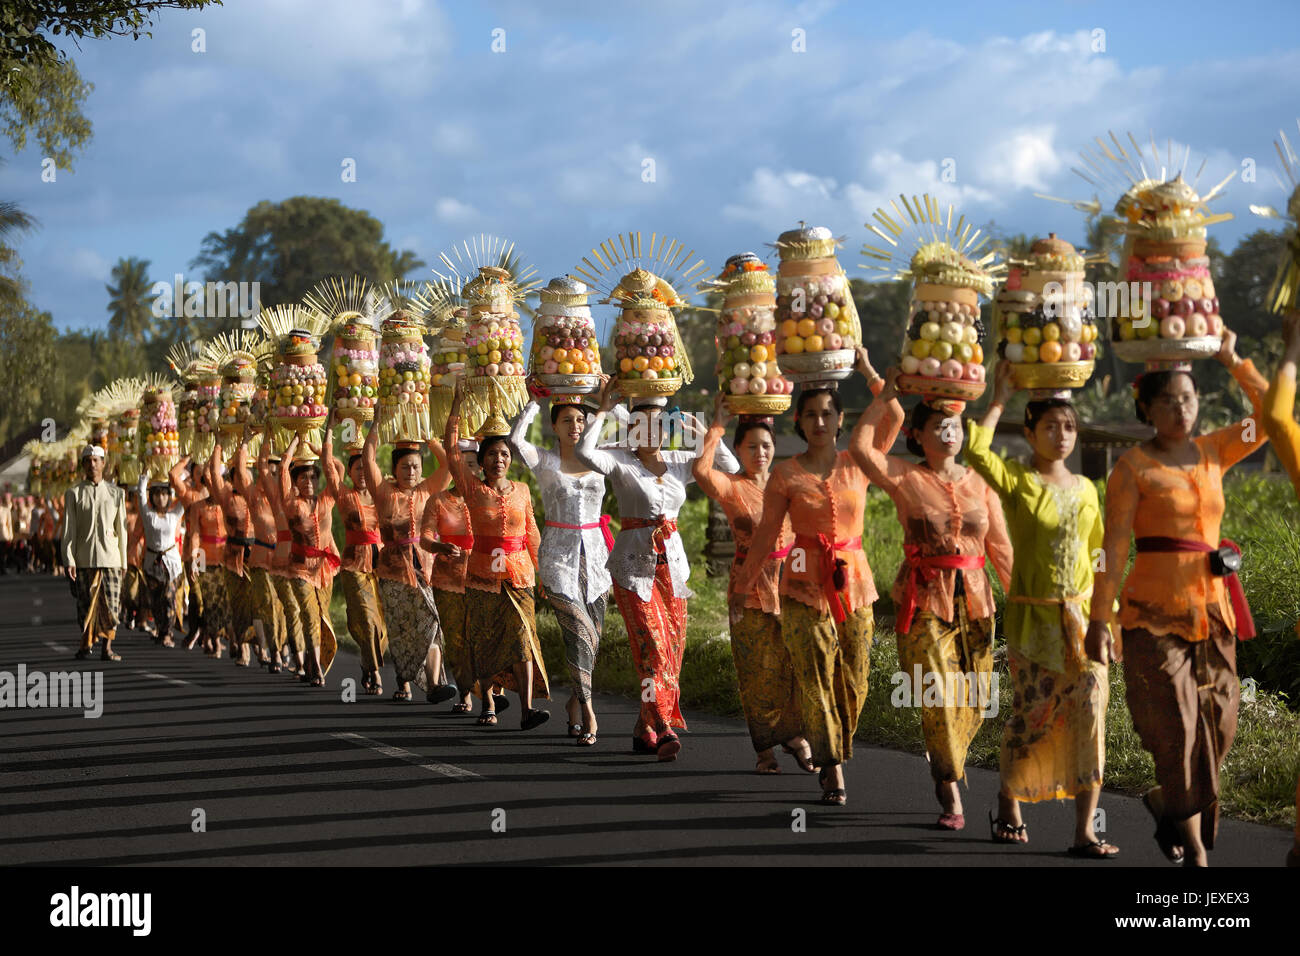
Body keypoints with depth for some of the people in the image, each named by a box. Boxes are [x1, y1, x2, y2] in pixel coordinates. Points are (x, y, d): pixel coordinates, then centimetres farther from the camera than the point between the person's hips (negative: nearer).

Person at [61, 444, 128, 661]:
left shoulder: (115, 493, 9)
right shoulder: (73, 493, 4)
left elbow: (121, 528, 11)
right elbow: (69, 529, -1)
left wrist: (124, 561, 9)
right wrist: (69, 560, -10)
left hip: (110, 556, 1)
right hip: (84, 559, -1)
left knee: (110, 603, -3)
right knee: (86, 603, 3)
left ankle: (107, 647, 4)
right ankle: (86, 643, 20)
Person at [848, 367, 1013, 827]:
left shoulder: (980, 483, 8)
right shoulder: (905, 478, -1)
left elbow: (1001, 547, 11)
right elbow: (860, 447, -18)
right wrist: (882, 397, -14)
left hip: (974, 599, 3)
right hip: (924, 601, -3)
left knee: (972, 699, 5)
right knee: (939, 697, -9)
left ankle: (945, 767, 33)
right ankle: (951, 796, -1)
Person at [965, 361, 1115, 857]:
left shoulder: (1085, 489, 11)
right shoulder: (1017, 481, -2)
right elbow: (976, 450, -21)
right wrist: (1001, 400, -11)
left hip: (1082, 617, 3)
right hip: (1032, 618, -3)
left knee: (1089, 717, -6)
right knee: (1029, 719, 2)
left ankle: (1085, 830, -5)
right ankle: (1009, 807, 28)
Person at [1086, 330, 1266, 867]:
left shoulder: (1212, 453, 10)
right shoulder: (1133, 467, -5)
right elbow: (1114, 548, -8)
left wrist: (1232, 361, 3)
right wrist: (1100, 619, -13)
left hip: (1212, 608, 5)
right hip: (1154, 610, -5)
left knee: (1216, 726, 7)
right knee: (1176, 729, -5)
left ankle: (1166, 803, 34)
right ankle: (1194, 852, 1)